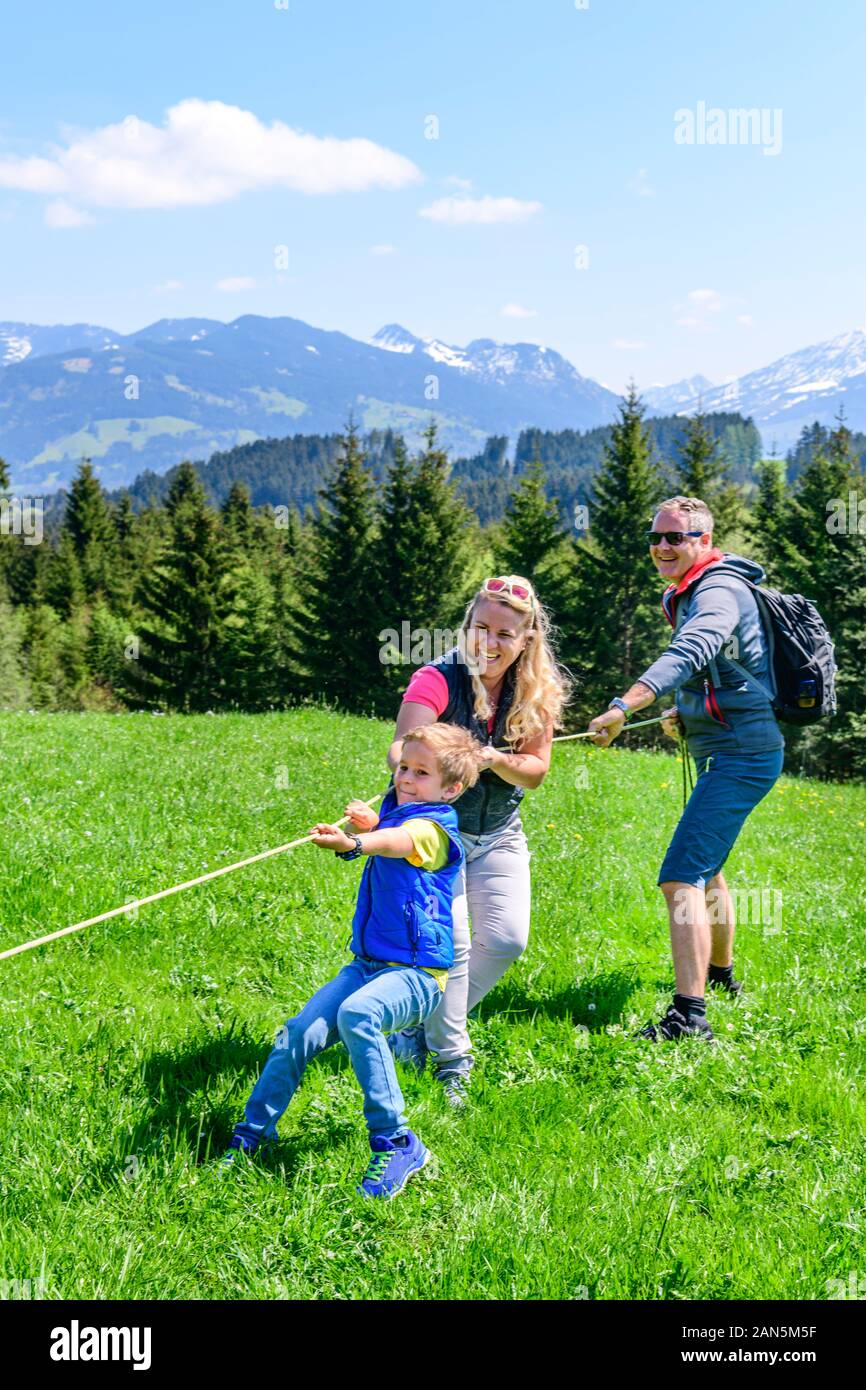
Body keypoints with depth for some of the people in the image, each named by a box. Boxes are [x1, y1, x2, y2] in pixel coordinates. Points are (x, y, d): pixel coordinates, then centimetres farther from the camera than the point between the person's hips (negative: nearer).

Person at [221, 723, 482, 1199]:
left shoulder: (435, 826, -13)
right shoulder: (397, 810, 12)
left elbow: (402, 841, -35)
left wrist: (355, 843, -58)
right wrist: (370, 822, 7)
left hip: (417, 972, -8)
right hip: (367, 963, 8)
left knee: (356, 1013, -35)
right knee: (298, 1032, -8)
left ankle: (396, 1144, -24)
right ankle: (251, 1135, 8)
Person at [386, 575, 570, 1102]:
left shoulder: (538, 691, -6)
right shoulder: (438, 680, -21)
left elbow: (536, 769, -7)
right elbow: (401, 747, -35)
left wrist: (492, 759, -27)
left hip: (499, 835, 5)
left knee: (506, 940, -2)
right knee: (451, 943, -13)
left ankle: (427, 1024, 18)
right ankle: (451, 1058, 6)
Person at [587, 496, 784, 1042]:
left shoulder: (719, 592, -16)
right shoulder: (688, 595, 16)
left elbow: (687, 654, -37)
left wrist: (626, 705, -50)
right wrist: (687, 713, 14)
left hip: (740, 755, -11)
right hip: (726, 753, 11)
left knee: (682, 878, -20)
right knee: (706, 871, 26)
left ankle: (689, 1014, -26)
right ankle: (720, 975, 46)